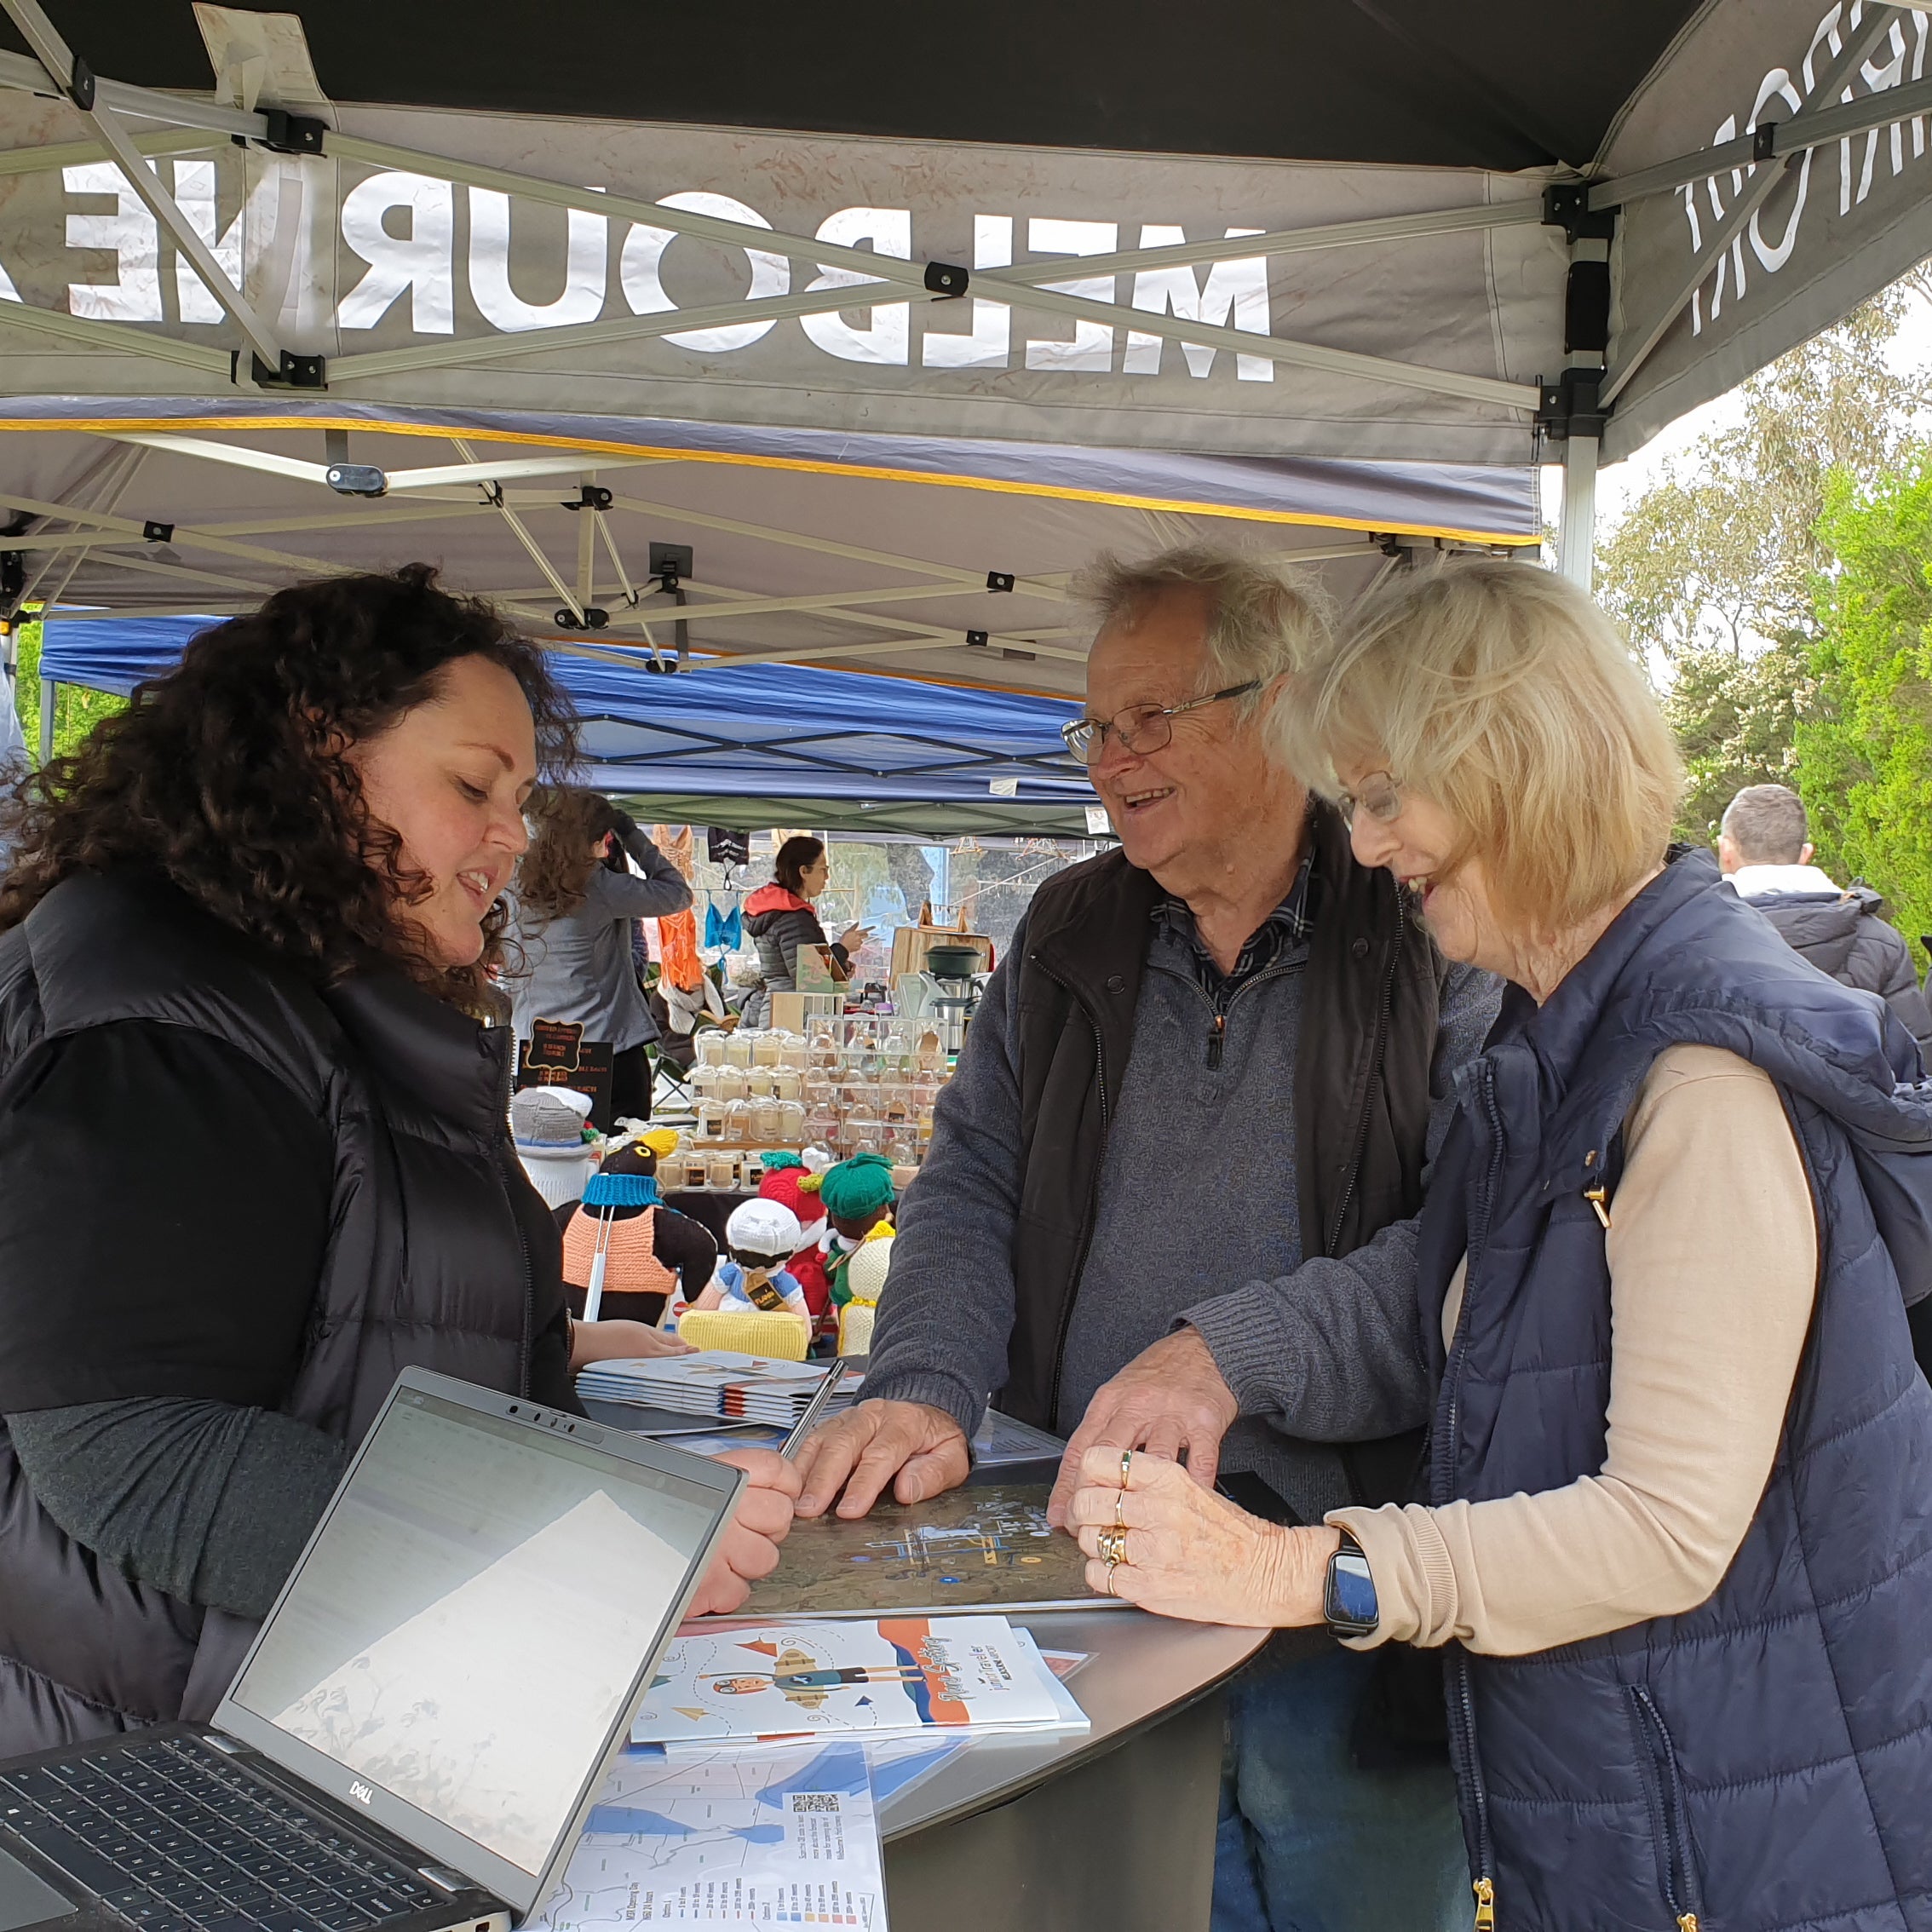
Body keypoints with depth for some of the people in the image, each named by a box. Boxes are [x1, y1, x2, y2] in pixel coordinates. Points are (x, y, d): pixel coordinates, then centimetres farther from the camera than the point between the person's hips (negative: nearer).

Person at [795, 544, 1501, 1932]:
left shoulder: (1438, 944, -8)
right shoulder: (1067, 935, 9)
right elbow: (970, 1184, 7)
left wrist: (1235, 1353, -27)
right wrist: (929, 1388, -10)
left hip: (1348, 1599, -3)